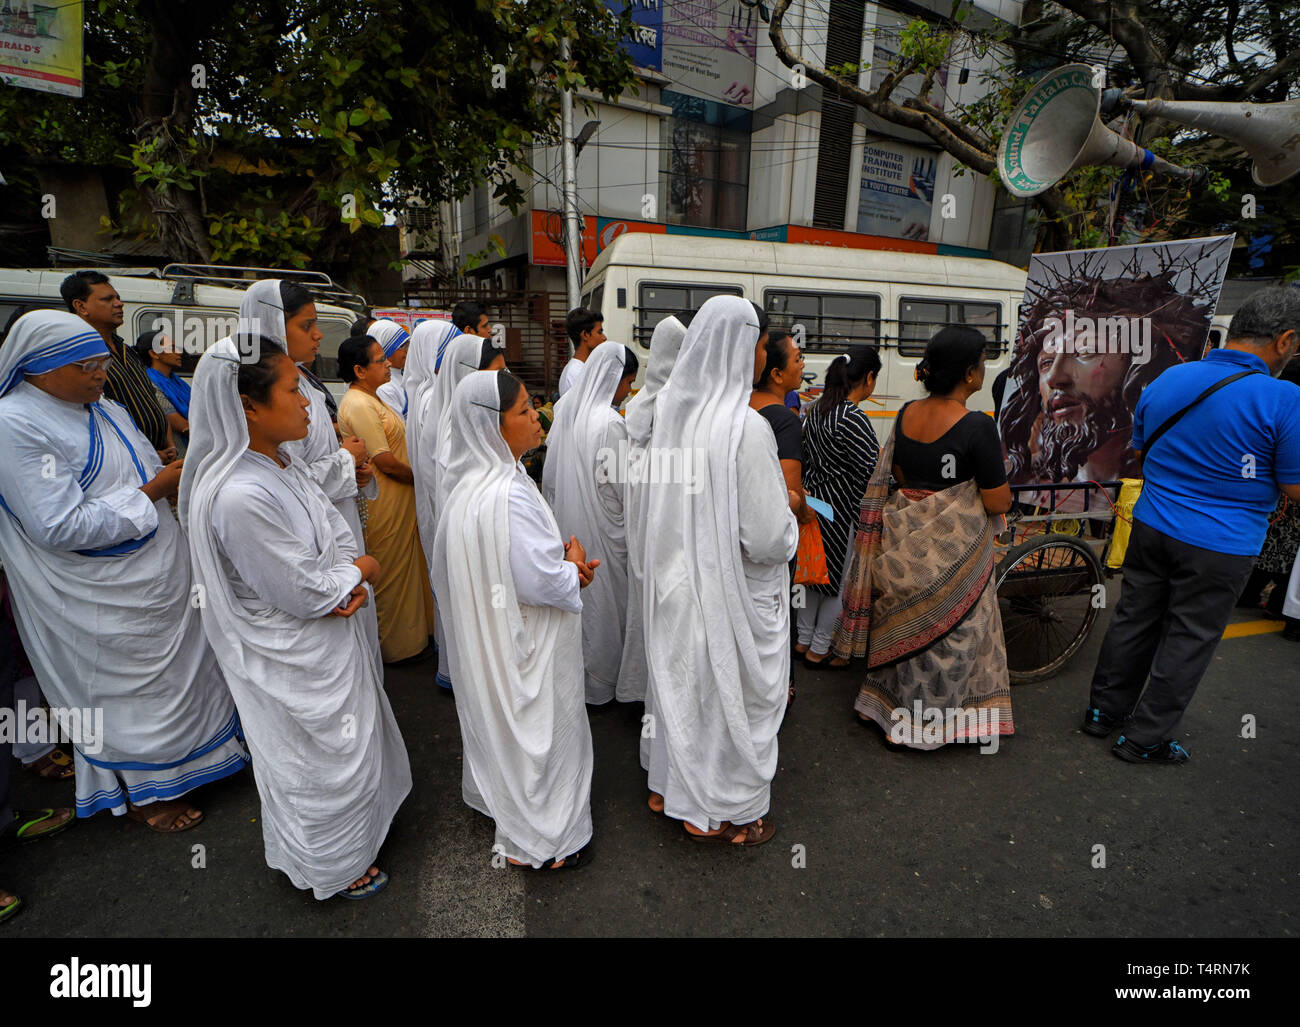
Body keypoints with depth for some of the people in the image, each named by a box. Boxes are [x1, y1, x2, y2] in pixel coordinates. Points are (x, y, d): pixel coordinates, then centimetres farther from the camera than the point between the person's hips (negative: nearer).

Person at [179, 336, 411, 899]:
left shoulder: (280, 462, -3)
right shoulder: (237, 497, -32)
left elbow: (339, 535, 2)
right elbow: (306, 592, -27)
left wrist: (351, 586, -16)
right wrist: (363, 570, -10)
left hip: (330, 641, 9)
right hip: (293, 661, -8)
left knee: (351, 743, 27)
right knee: (323, 760, 15)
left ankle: (351, 830, 54)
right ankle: (331, 866, 43)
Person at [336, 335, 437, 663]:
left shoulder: (371, 398, 12)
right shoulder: (359, 405, -21)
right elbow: (387, 462, -22)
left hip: (398, 499, 10)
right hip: (383, 503, -10)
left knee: (401, 567, 20)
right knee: (389, 571, 4)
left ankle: (410, 633, 35)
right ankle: (395, 645, 19)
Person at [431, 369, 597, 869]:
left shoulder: (474, 481, 0)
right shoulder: (507, 495, -32)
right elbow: (543, 581, -30)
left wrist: (561, 558, -5)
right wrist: (574, 565, -10)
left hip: (490, 634, 10)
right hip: (523, 645, -9)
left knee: (502, 724, 28)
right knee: (534, 731, 11)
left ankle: (497, 801, 52)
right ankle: (535, 841, 33)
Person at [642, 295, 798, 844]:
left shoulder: (672, 411, -3)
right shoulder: (745, 427, -26)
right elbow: (768, 539, -25)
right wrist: (788, 509, -3)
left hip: (677, 578, 7)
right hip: (734, 593, -7)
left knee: (684, 682, 24)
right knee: (731, 694, 13)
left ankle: (673, 787, 46)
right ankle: (721, 813, 35)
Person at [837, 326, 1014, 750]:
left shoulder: (906, 414, -1)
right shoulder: (976, 425, -20)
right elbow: (997, 503, -15)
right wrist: (996, 462, 2)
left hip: (904, 537, 6)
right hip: (953, 548, -6)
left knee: (906, 624, 21)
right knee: (950, 629, 12)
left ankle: (888, 706, 36)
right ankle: (934, 723, 26)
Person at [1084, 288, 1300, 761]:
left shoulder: (1168, 379, 1)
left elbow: (1140, 450, 14)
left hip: (1151, 526, 5)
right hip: (1220, 545, -5)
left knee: (1133, 622, 16)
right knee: (1187, 642, 8)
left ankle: (1104, 712, 29)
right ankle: (1145, 739, 19)